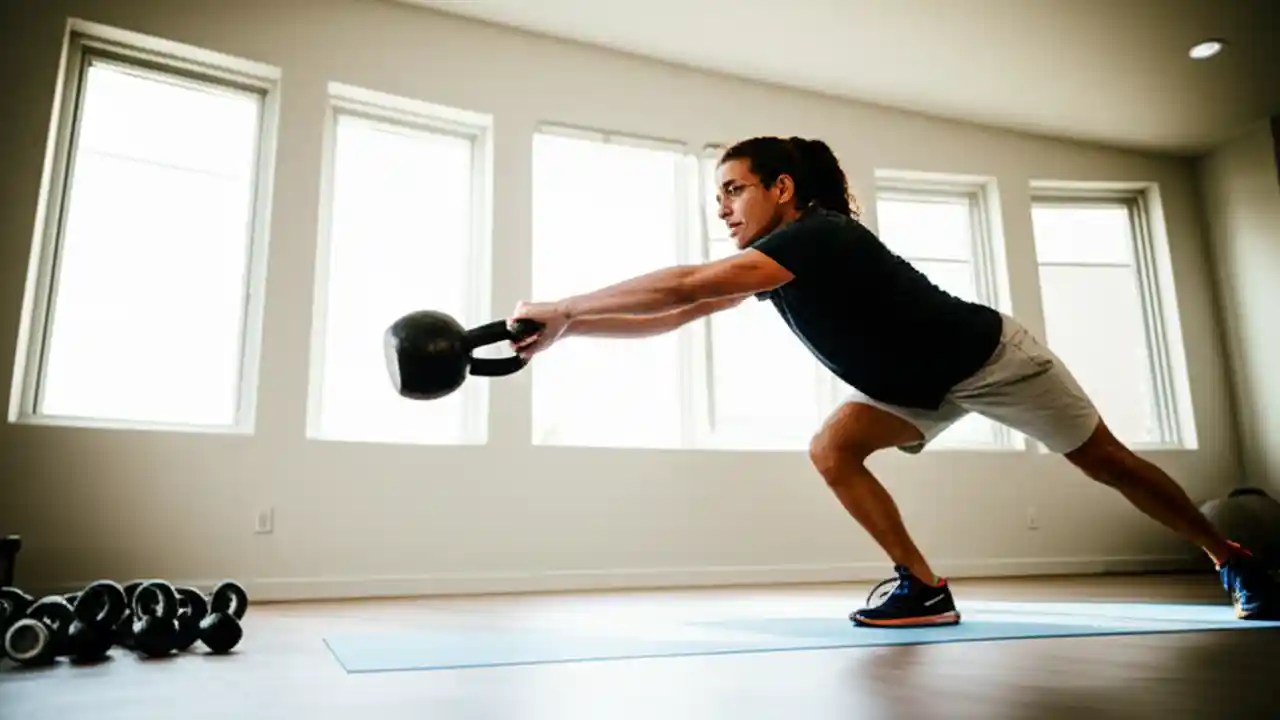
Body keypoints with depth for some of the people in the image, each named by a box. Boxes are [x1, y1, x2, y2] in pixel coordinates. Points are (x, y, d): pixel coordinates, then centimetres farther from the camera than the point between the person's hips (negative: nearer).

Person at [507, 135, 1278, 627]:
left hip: (992, 356, -7)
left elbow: (683, 286, -43)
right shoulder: (767, 262, -7)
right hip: (921, 385, 7)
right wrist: (566, 328, -19)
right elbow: (673, 315, -12)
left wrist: (559, 312, -38)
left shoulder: (819, 238, -34)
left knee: (1110, 464, 8)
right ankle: (926, 588, -5)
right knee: (832, 448, -14)